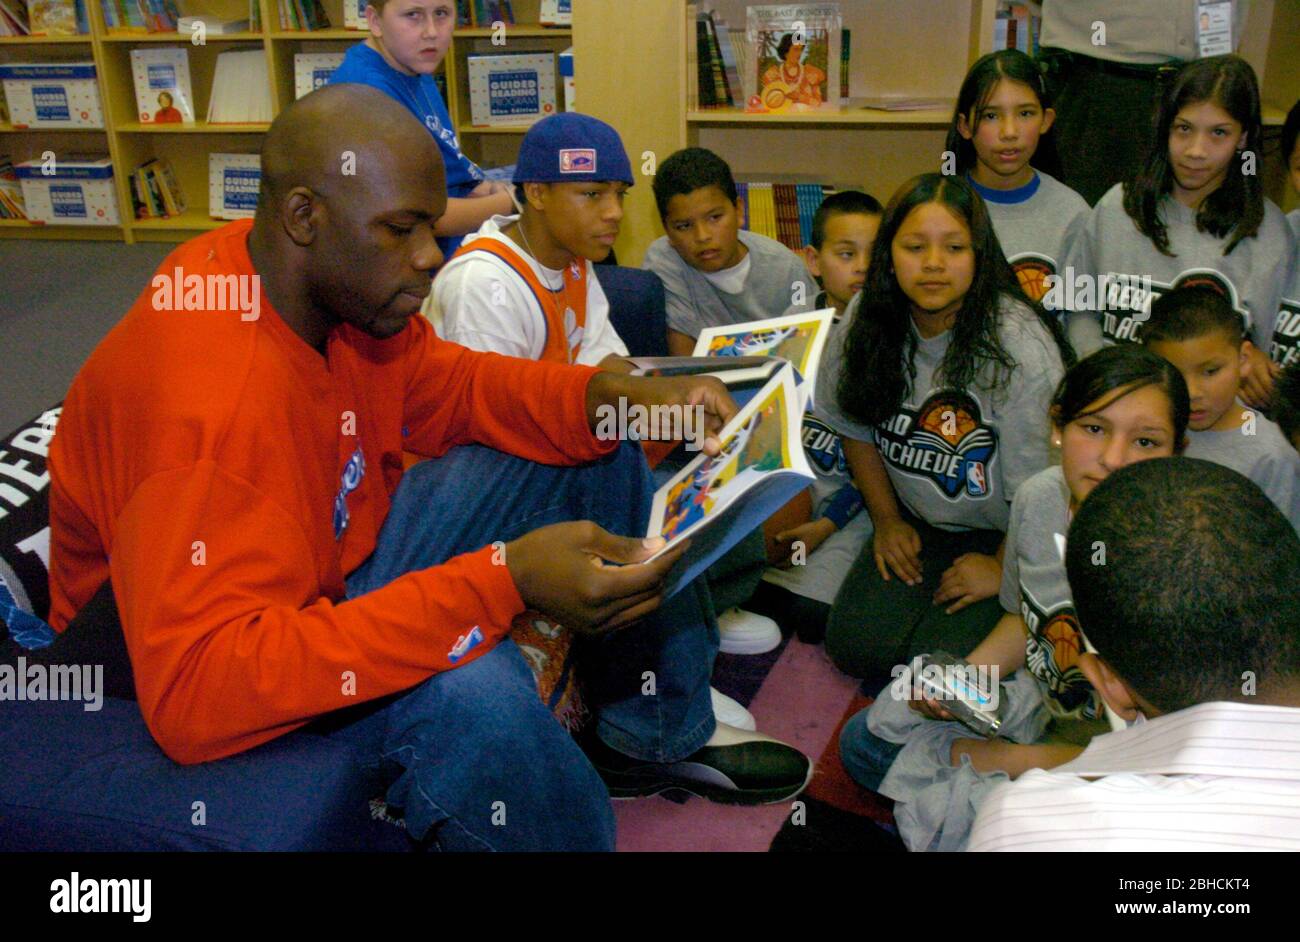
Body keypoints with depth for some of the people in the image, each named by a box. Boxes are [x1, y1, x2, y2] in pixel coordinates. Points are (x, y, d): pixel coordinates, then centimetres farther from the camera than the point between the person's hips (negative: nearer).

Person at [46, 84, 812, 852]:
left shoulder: (332, 275, -11)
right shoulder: (207, 400, -35)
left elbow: (444, 386, 4)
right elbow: (194, 689, -40)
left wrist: (615, 396, -15)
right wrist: (503, 580, -43)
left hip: (344, 549, 9)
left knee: (597, 454, 4)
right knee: (473, 693, -39)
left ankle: (659, 737, 18)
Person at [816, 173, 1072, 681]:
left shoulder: (1021, 345, -25)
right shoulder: (866, 322, -9)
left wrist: (1005, 567, -7)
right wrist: (887, 520, 9)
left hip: (1007, 536, -4)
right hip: (919, 524, 4)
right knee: (856, 644, -12)